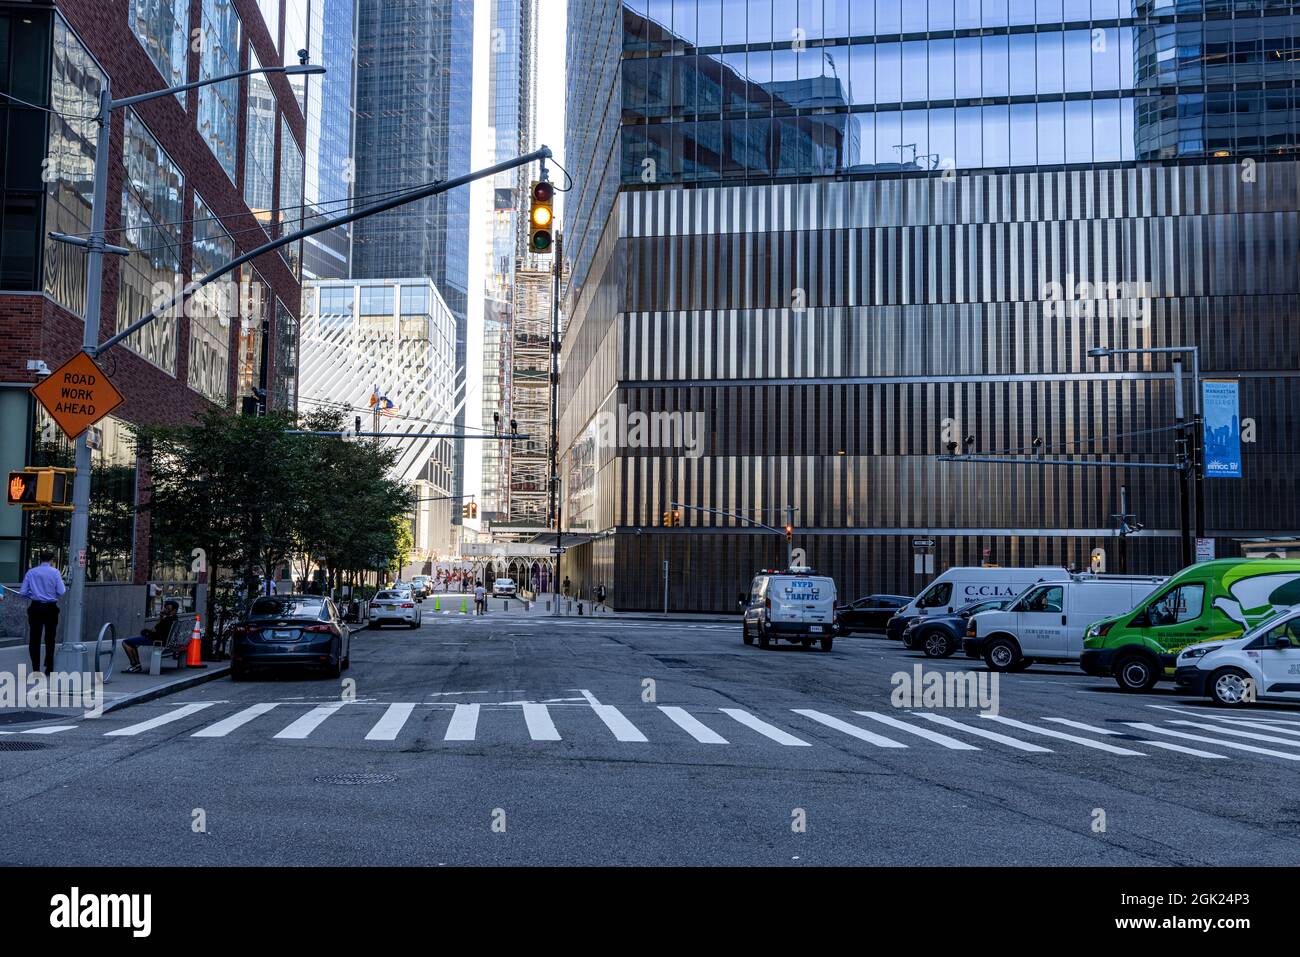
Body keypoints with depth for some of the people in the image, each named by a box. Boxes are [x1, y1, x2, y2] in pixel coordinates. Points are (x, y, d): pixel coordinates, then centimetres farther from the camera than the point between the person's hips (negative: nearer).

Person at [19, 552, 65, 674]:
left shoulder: (30, 572, 2)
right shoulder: (55, 572, -5)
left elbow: (22, 592, 0)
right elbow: (61, 592, -10)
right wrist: (66, 587, 12)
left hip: (35, 608, 1)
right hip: (51, 608, -1)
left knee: (34, 639, 4)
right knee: (50, 639, 9)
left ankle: (35, 669, 2)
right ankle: (49, 668, 12)